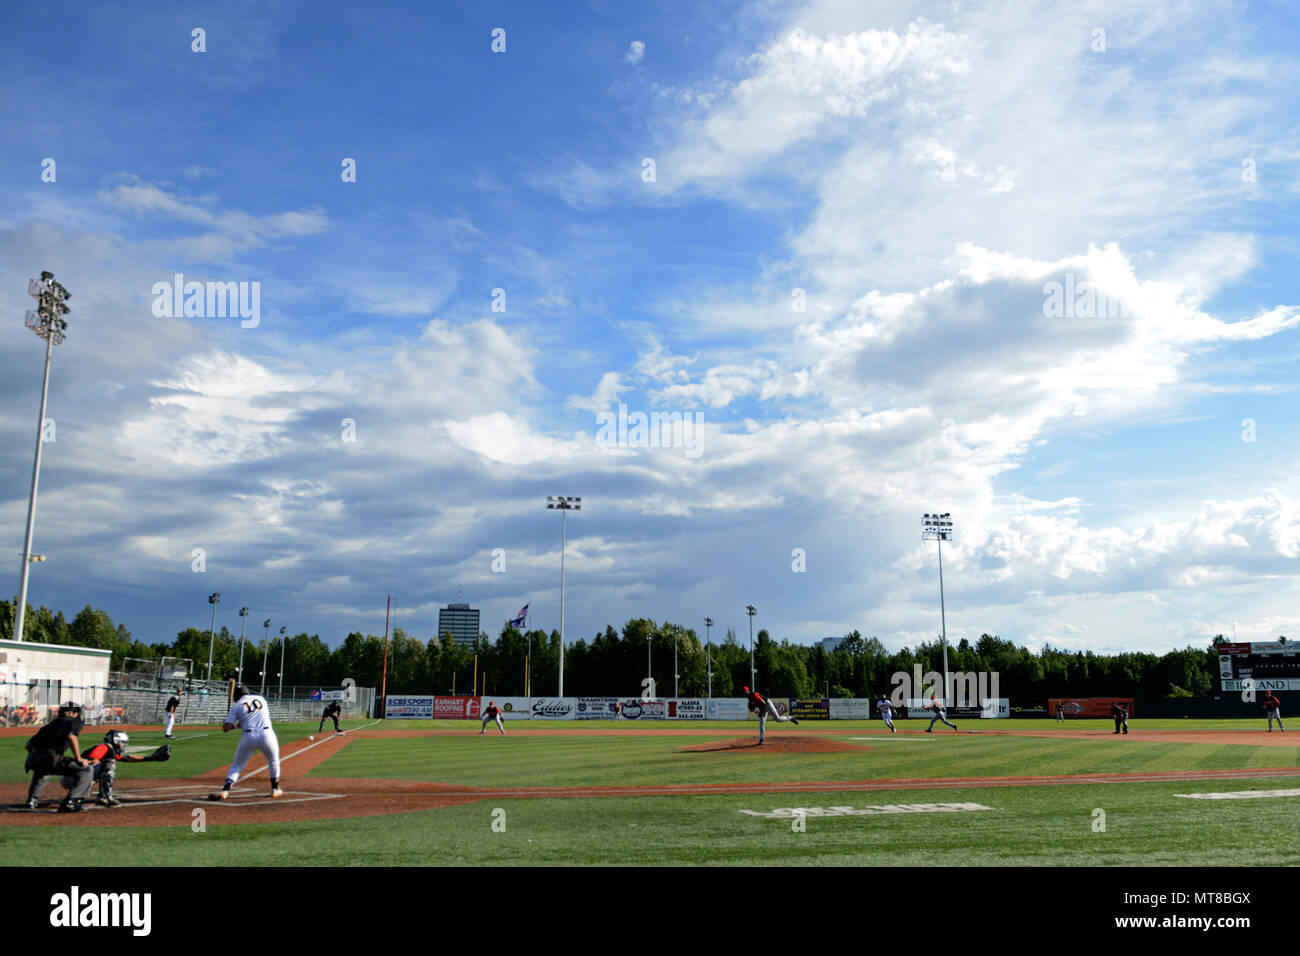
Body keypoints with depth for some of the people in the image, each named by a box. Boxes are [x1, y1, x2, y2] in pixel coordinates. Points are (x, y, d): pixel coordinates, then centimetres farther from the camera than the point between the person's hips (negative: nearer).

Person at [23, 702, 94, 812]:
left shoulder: (51, 724, 29)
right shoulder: (76, 722, 11)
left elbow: (28, 745, 25)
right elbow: (71, 737, -11)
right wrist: (78, 759, -7)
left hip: (32, 761, 7)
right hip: (50, 759, -7)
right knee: (87, 770, -5)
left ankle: (32, 799, 32)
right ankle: (69, 802, -19)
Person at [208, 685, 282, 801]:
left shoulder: (237, 706, 9)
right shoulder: (261, 698, 19)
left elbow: (225, 728, 2)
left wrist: (235, 725, 24)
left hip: (248, 736, -2)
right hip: (267, 734, 2)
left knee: (237, 765, 14)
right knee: (273, 761, 26)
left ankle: (225, 791, -1)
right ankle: (275, 789, 29)